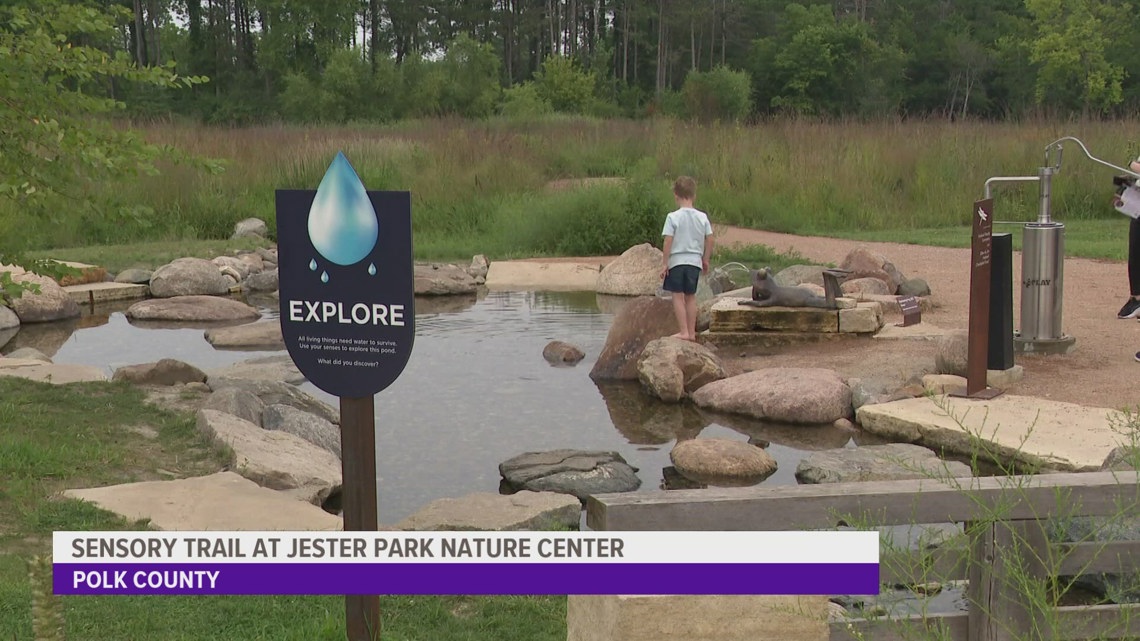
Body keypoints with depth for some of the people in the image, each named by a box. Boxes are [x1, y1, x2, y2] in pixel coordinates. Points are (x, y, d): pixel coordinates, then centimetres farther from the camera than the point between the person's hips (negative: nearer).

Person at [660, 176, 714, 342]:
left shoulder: (673, 217, -10)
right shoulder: (702, 217, 1)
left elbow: (668, 241, -12)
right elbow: (709, 239, 4)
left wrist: (665, 263, -6)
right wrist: (705, 259, 16)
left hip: (677, 261, -4)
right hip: (695, 261, 4)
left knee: (678, 296, 2)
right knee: (691, 297, 13)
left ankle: (683, 332, -3)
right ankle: (691, 332, 16)